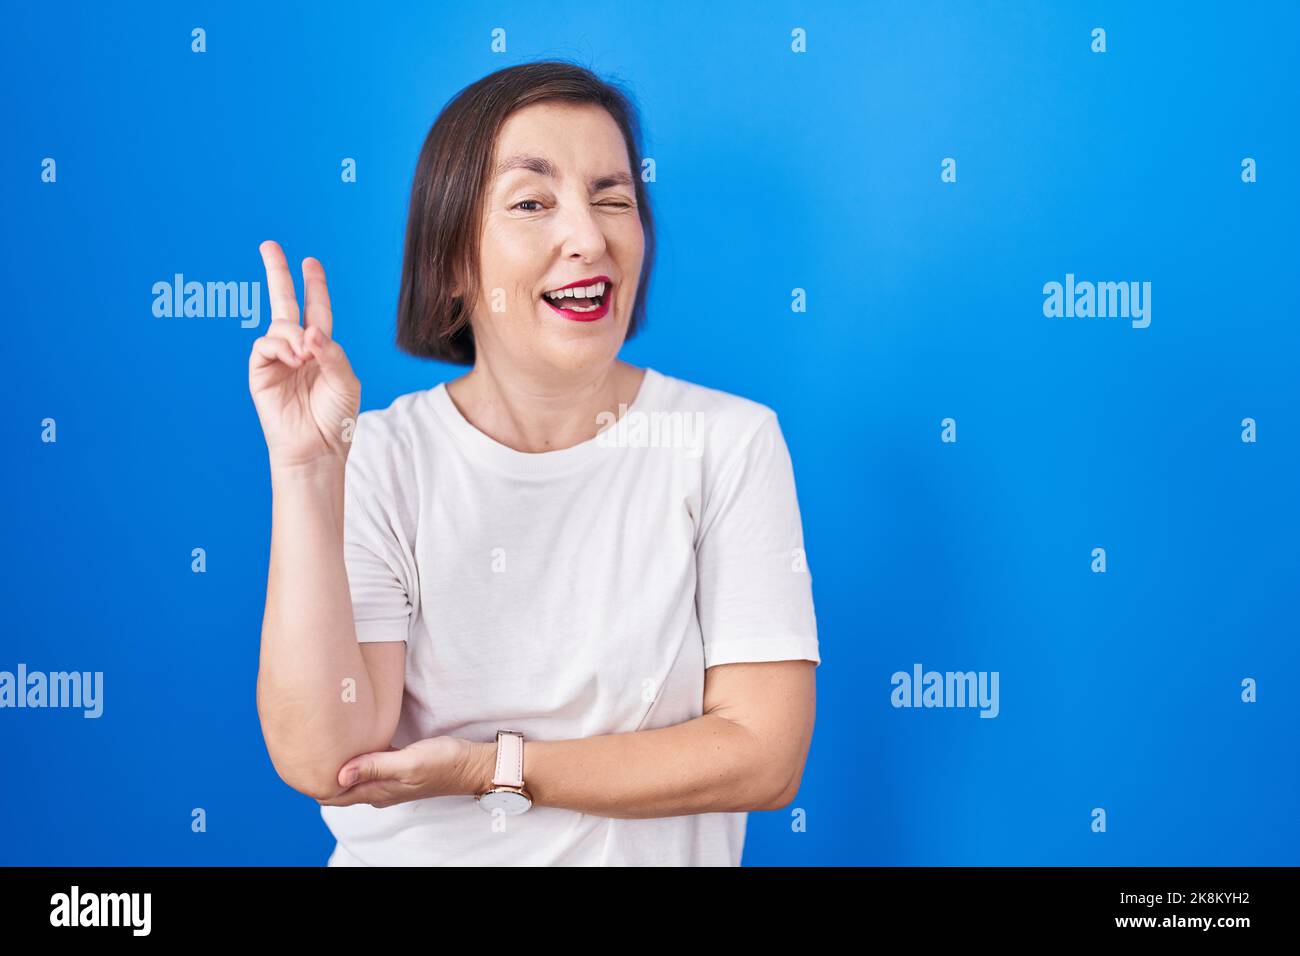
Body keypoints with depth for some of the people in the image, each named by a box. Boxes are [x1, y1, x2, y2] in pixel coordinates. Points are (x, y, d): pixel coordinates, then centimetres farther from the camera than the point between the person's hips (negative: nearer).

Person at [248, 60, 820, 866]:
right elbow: (323, 761, -13)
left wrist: (490, 768, -10)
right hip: (413, 855, 0)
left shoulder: (731, 443, -5)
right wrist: (303, 469, -17)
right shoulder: (378, 459, -3)